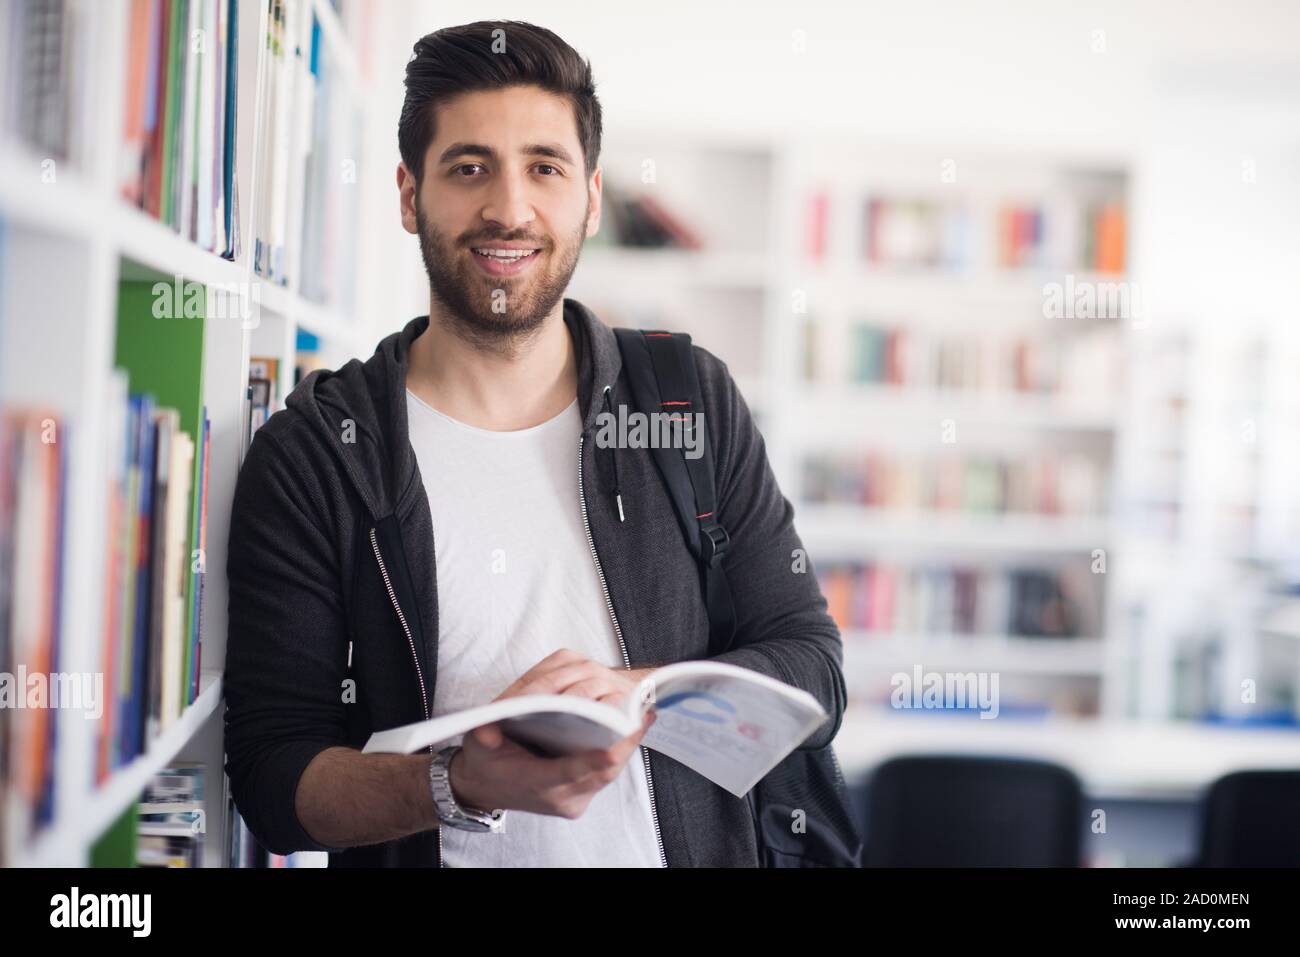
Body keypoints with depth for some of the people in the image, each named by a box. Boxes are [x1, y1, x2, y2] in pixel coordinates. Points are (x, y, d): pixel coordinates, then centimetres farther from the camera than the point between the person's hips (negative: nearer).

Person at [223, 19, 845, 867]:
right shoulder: (309, 458, -1)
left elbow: (815, 674, 5)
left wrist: (639, 695, -13)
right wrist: (460, 785, -20)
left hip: (685, 847, 2)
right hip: (437, 856, -1)